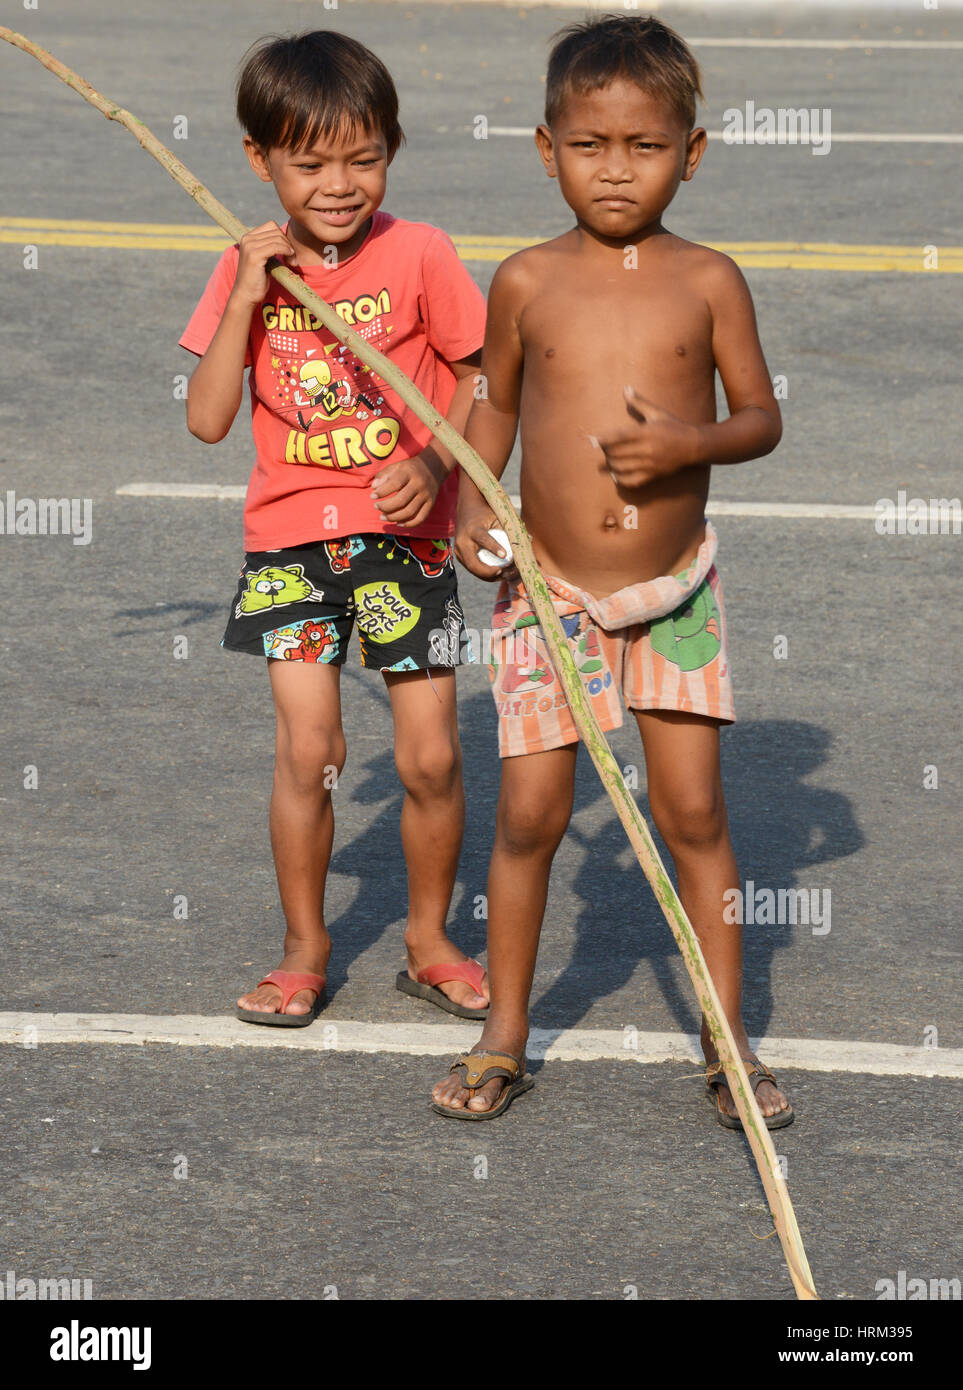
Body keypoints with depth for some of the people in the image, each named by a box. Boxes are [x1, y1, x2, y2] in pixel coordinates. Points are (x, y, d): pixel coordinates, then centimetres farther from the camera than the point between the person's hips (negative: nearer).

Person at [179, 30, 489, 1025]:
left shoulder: (418, 255, -6)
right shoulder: (249, 269, 0)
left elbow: (477, 381, 1)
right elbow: (208, 420, -4)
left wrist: (436, 461, -17)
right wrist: (245, 300, -13)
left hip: (403, 533, -1)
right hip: (290, 538, 1)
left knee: (431, 757, 1)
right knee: (308, 750, -5)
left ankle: (429, 940, 21)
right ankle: (305, 948, 12)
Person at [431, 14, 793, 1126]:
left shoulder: (708, 281, -5)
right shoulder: (525, 283, -3)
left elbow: (762, 417, 1)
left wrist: (690, 443, -19)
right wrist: (473, 500, -3)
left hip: (675, 592, 0)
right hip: (548, 592, 0)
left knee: (693, 812, 3)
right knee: (529, 814, 2)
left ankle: (727, 1038, 14)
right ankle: (504, 1033, 17)